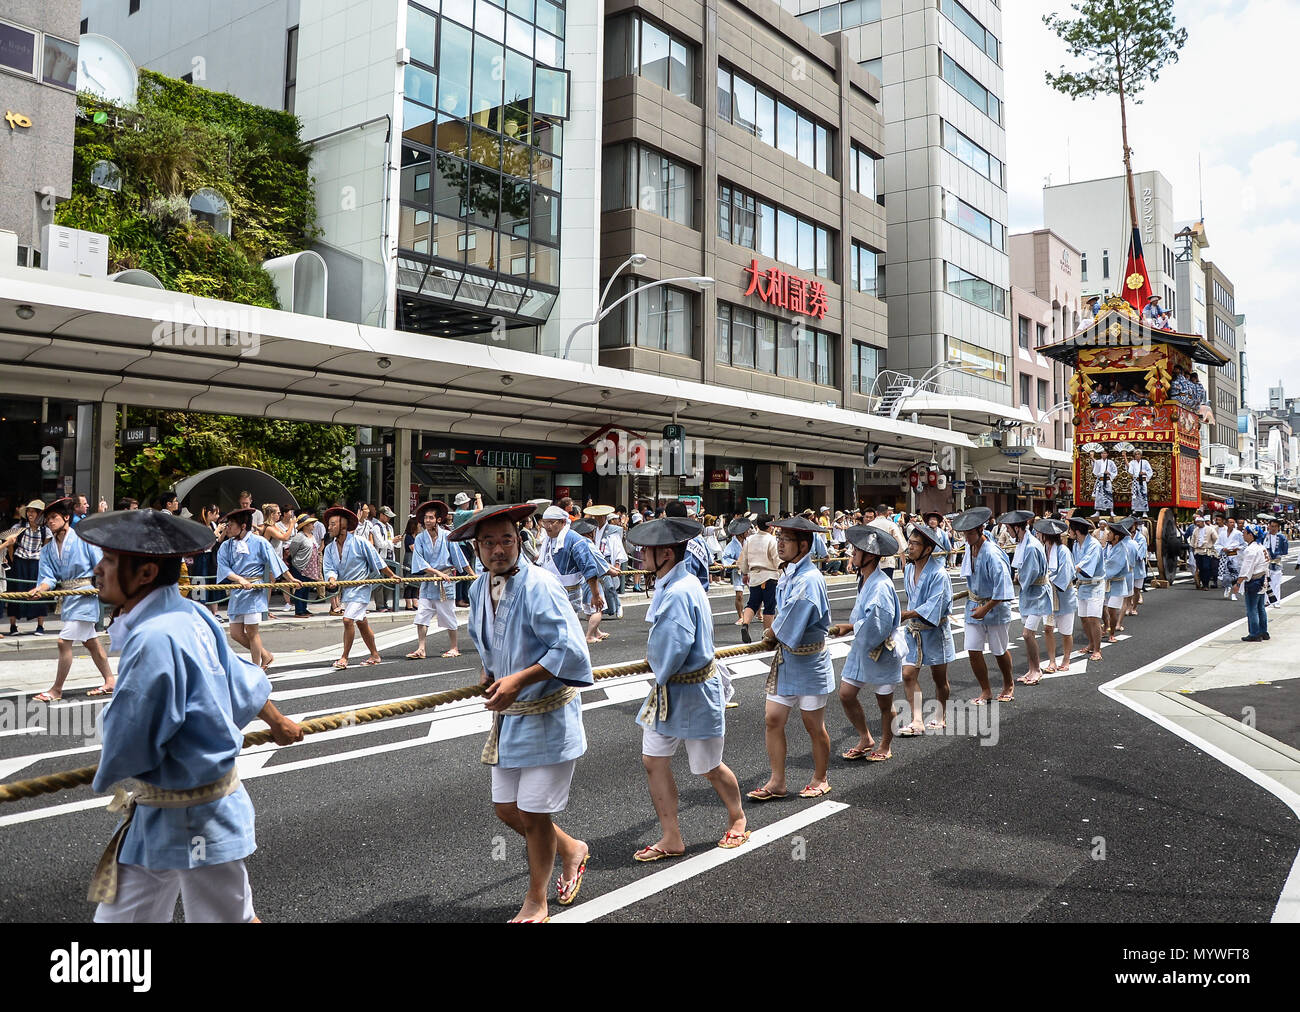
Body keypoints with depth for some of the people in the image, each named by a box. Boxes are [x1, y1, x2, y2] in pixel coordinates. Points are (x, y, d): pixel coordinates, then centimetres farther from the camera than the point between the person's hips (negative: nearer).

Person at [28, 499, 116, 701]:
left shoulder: (83, 539, -7)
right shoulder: (48, 549, 10)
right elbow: (49, 577, -2)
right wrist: (39, 589, -22)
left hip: (85, 595, -8)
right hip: (68, 597, 8)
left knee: (64, 641, -11)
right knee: (91, 642, 15)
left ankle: (56, 690, -2)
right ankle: (110, 682, 25)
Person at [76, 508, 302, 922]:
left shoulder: (155, 639, -29)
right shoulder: (190, 615, -1)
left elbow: (126, 744, -23)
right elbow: (243, 680, 13)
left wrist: (106, 775, 1)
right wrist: (278, 722, 29)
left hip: (196, 820, -9)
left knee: (229, 916, 12)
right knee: (118, 915, 18)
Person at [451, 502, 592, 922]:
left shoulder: (540, 585, -22)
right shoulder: (479, 588, 3)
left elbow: (570, 651, -28)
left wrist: (518, 680, -28)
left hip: (548, 717, -8)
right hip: (507, 715, 8)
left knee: (533, 813, 3)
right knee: (507, 809, 15)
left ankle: (536, 903, 26)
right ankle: (570, 849, 42)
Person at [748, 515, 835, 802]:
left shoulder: (809, 580, -22)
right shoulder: (787, 575, 6)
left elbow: (786, 629, -23)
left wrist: (771, 634, -5)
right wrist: (773, 634, -5)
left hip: (809, 662, -8)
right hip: (784, 659, 8)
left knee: (814, 726, 8)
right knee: (773, 719, 6)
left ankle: (820, 780, 27)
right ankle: (777, 782, 16)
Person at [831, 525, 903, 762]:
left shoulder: (881, 586, -25)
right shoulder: (866, 581, 4)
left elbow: (877, 622, -32)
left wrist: (851, 628, -18)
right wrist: (848, 628, 2)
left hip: (881, 651, -9)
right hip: (861, 648, 9)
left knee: (885, 703, 10)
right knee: (846, 695, 8)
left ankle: (886, 746, 29)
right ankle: (865, 740, 26)